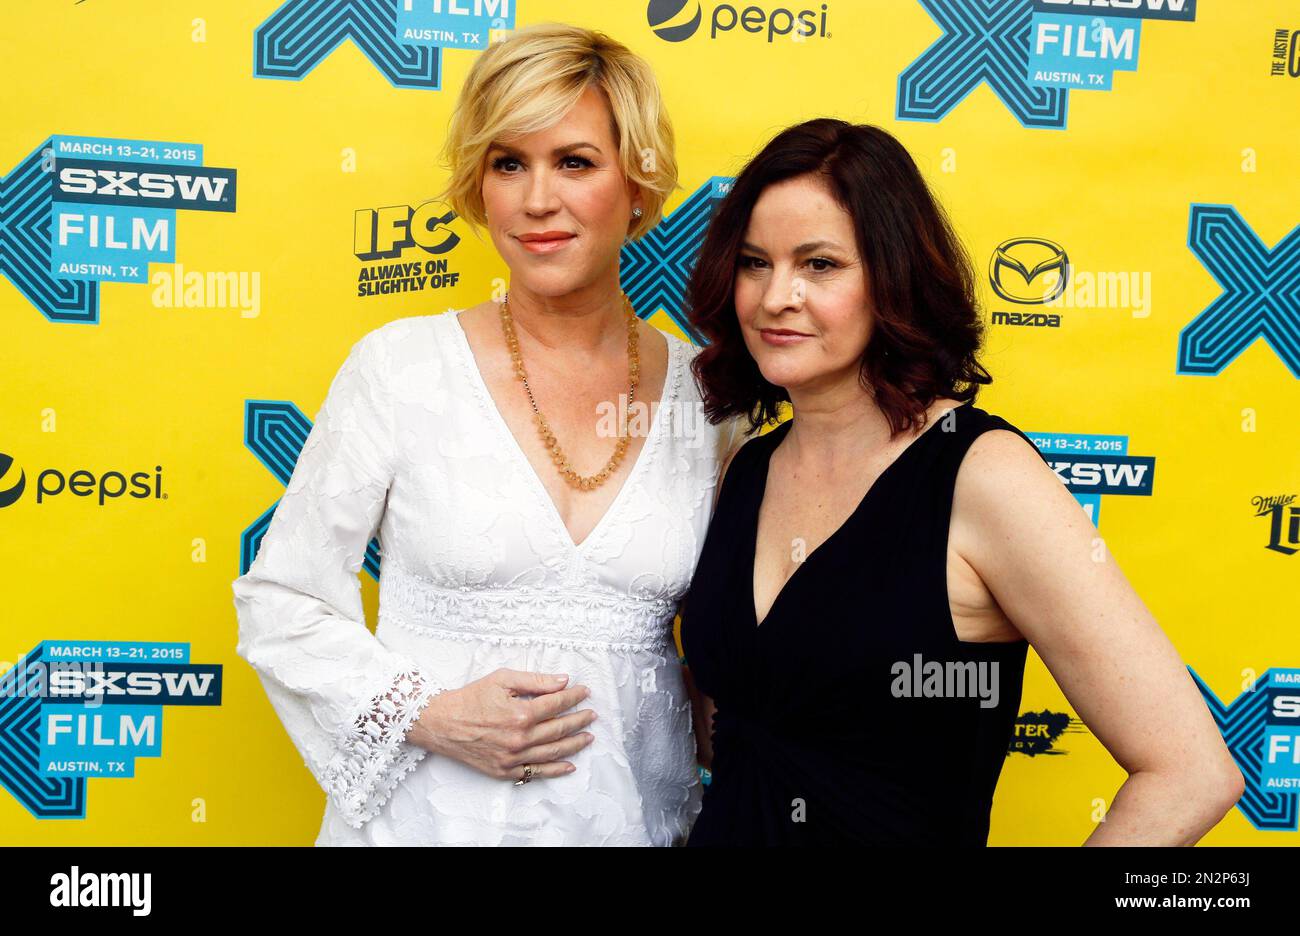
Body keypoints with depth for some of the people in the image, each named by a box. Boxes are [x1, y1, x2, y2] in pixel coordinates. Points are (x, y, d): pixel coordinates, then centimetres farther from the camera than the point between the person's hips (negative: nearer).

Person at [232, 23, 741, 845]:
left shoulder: (706, 395, -3)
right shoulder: (400, 367, -9)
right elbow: (281, 602, -3)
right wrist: (429, 714, -15)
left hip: (635, 814, 2)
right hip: (426, 815, -1)